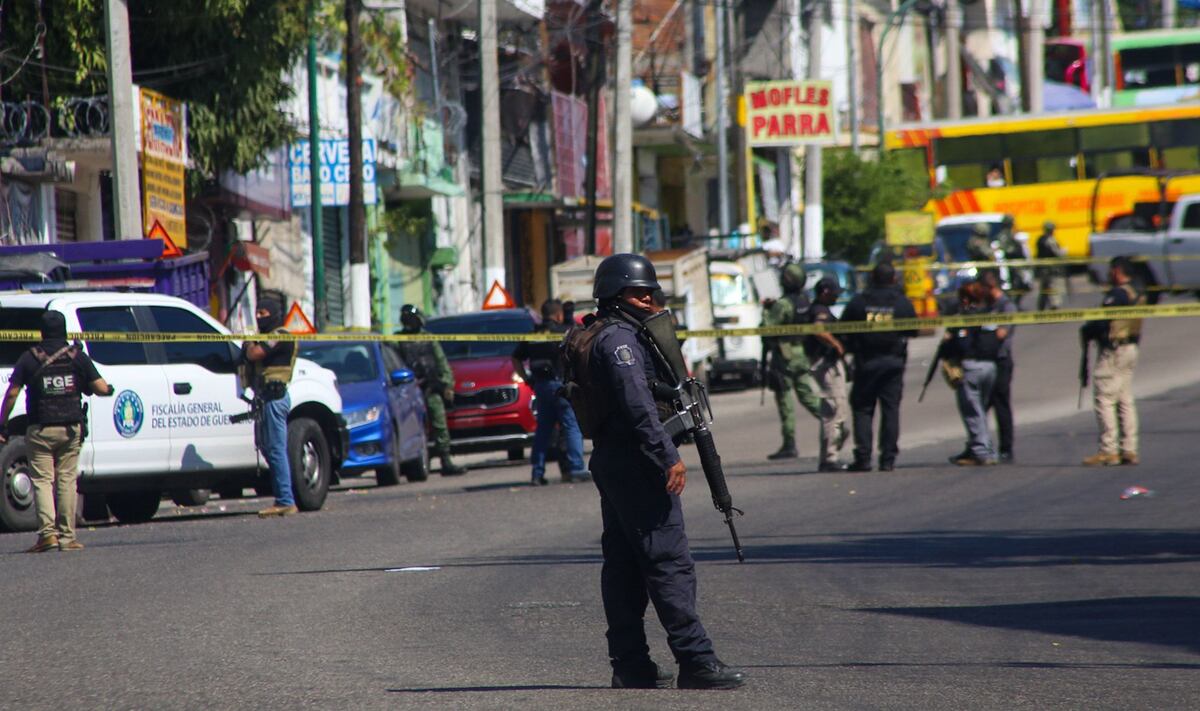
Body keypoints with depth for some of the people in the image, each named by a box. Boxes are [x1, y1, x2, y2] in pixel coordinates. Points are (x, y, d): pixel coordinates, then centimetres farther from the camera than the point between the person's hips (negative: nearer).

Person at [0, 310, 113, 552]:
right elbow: (101, 388, -3)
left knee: (42, 480, 0)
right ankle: (67, 536, 5)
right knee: (67, 480, 7)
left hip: (40, 431, -2)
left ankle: (47, 532, -15)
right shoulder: (77, 357, 2)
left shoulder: (29, 358, -1)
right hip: (71, 430, 2)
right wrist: (110, 389, 21)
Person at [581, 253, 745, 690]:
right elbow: (637, 405, -22)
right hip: (636, 465, -11)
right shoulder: (618, 338, -13)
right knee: (670, 563, -11)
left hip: (611, 463, 11)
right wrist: (668, 456, -25)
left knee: (624, 565, 10)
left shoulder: (627, 335, 19)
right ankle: (695, 660, -13)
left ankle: (629, 663, 12)